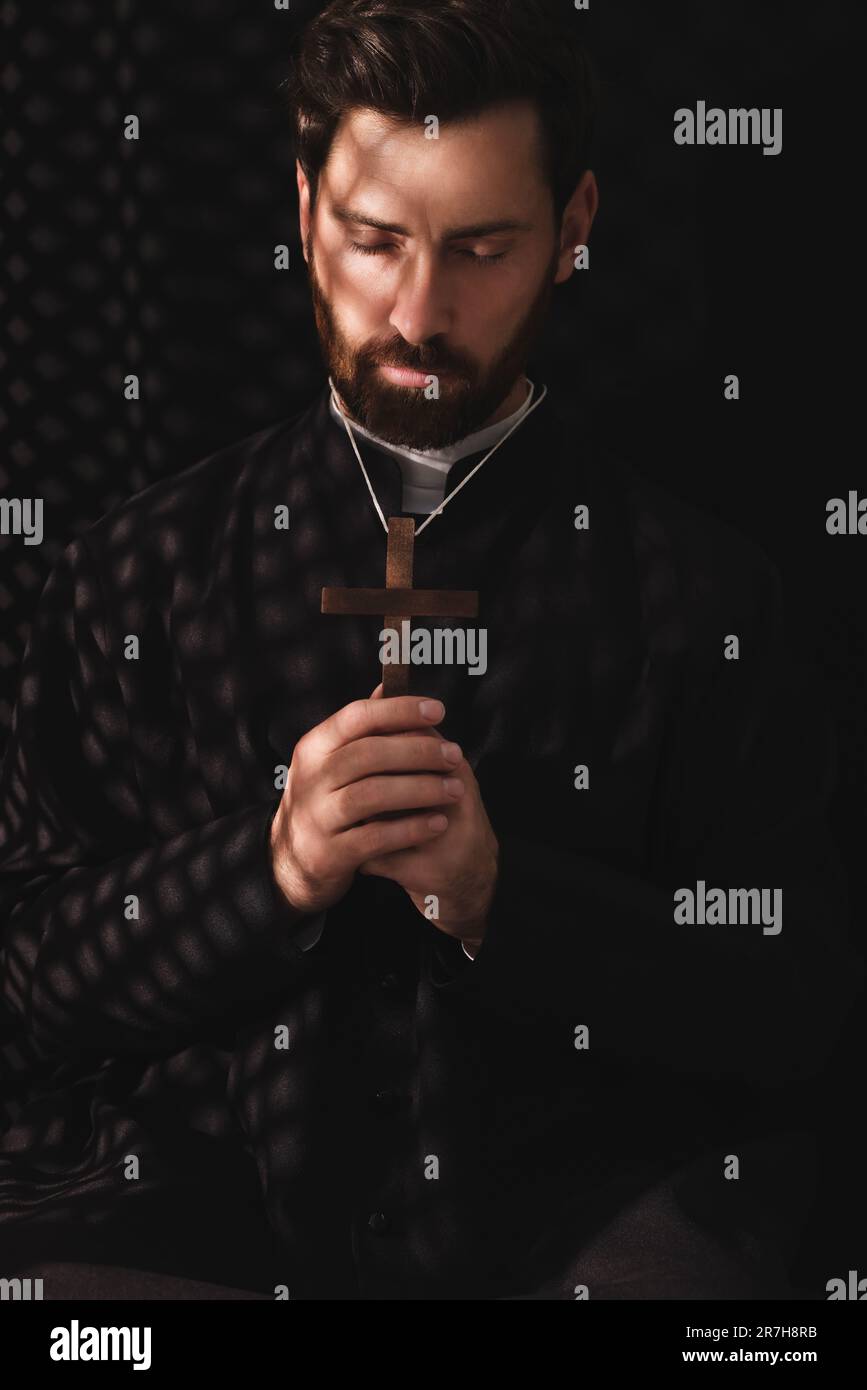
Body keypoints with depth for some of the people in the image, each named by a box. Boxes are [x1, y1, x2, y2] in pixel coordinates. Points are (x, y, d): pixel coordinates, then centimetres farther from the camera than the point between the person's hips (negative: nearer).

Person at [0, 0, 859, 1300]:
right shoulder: (145, 567, 9)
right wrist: (273, 867, -13)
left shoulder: (703, 585, 5)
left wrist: (503, 896, -14)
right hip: (192, 1216, 1)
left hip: (573, 1217, -1)